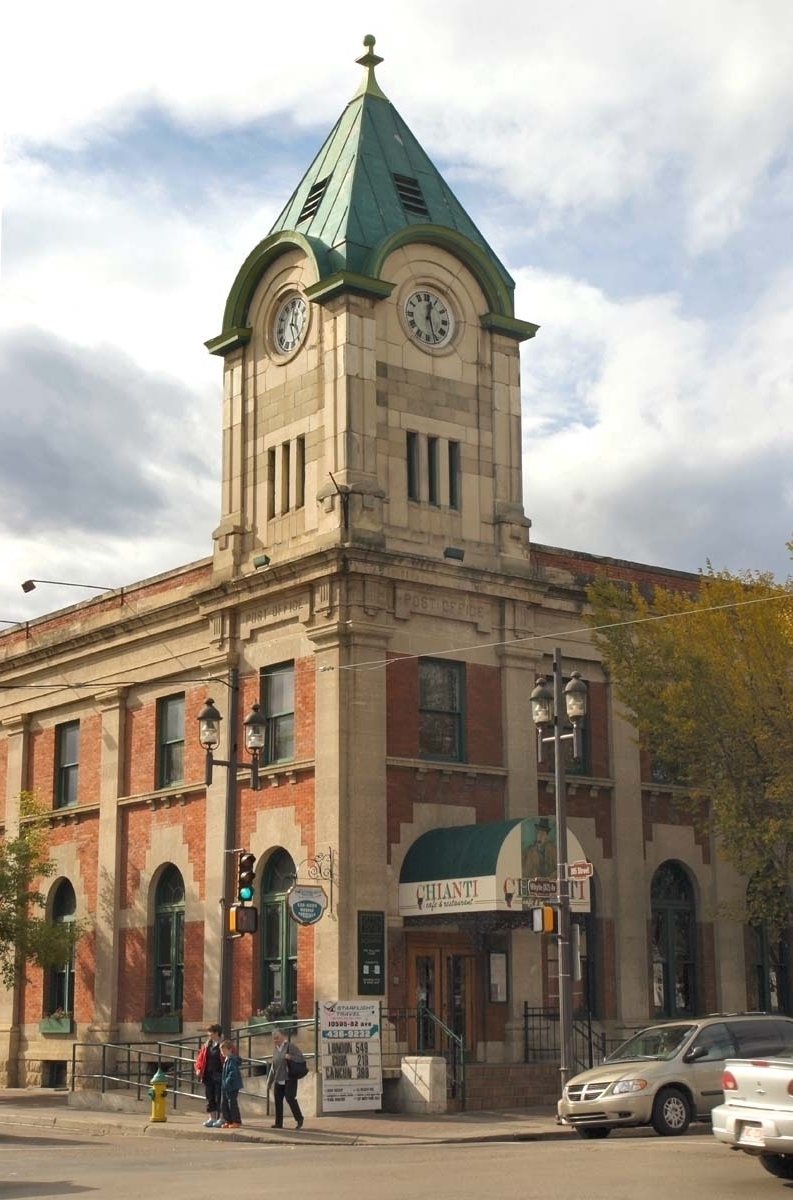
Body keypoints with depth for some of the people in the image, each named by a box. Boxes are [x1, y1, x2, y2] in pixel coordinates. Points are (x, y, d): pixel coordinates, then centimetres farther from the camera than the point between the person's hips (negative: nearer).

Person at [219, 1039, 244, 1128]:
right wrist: (223, 1083, 16)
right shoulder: (226, 1059, 14)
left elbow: (233, 1072, -24)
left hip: (232, 1086, -10)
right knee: (223, 1104, 12)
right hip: (225, 1086, 10)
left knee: (232, 1103, -4)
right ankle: (228, 1121, 19)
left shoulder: (232, 1060, -17)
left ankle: (236, 1121, 4)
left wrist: (227, 1081, -26)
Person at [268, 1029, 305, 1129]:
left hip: (289, 1079, -6)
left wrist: (290, 1057, -21)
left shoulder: (290, 1046, -4)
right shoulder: (275, 1049, 14)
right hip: (278, 1080, 6)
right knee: (278, 1101, 3)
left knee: (290, 1098, -12)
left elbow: (302, 1058, -8)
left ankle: (299, 1119, 4)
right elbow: (273, 1067, 21)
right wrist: (270, 1081, 21)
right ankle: (278, 1123, 10)